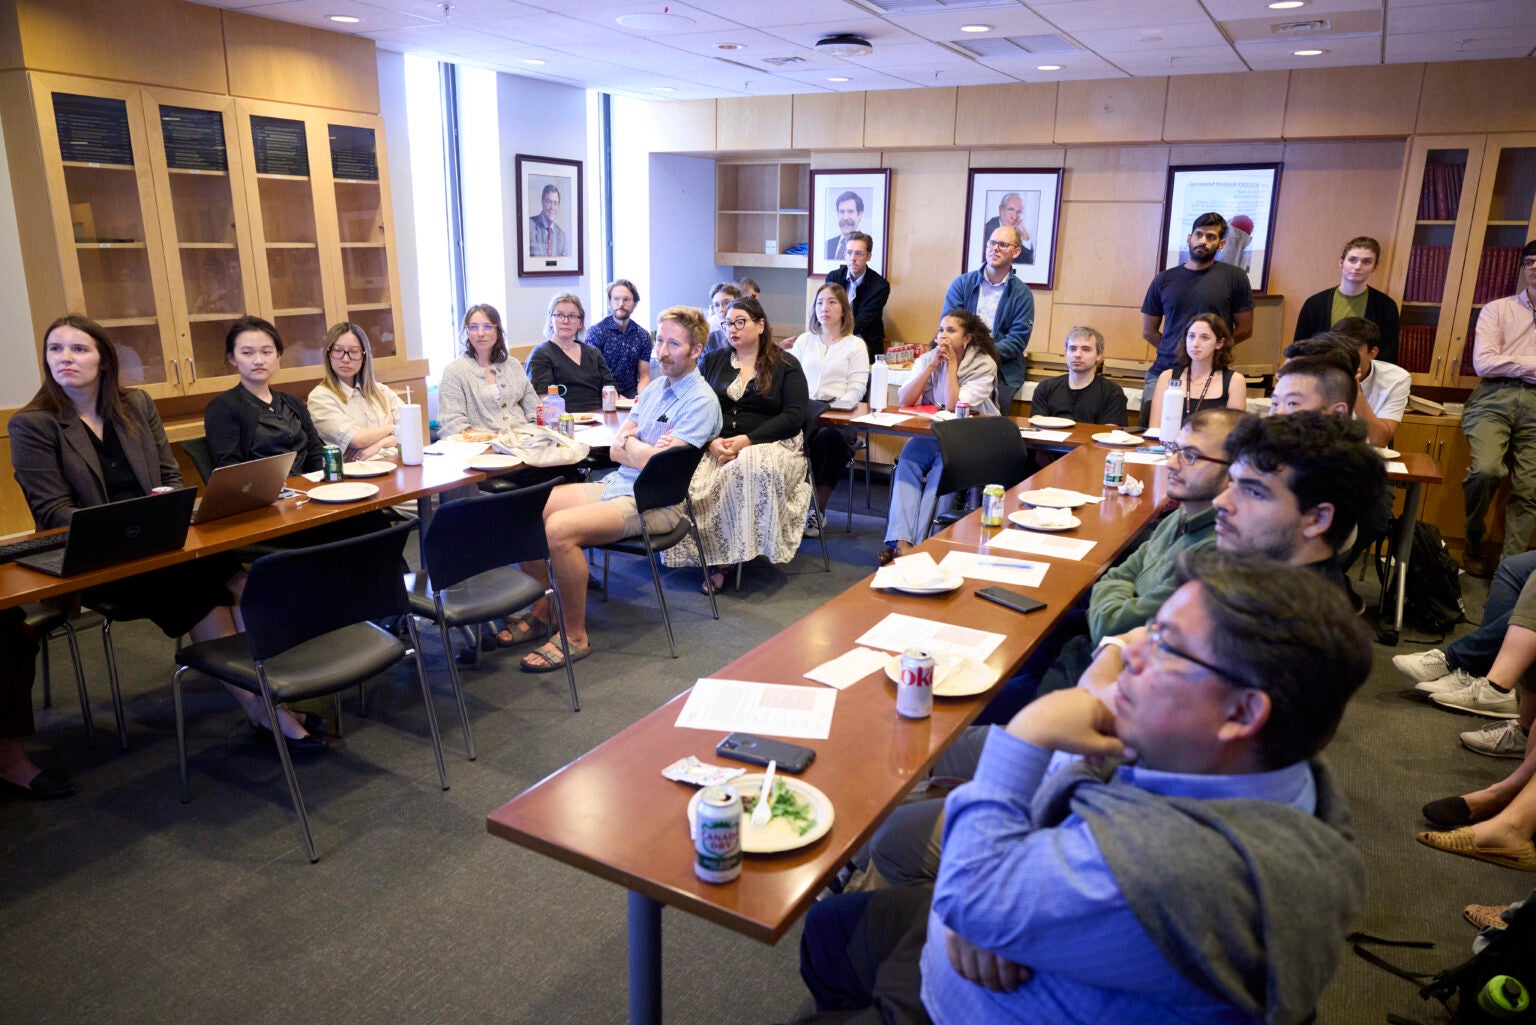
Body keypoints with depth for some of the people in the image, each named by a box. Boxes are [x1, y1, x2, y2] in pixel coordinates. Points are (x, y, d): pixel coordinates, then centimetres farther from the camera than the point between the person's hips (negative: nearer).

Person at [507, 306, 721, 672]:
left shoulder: (700, 401, -12)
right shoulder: (656, 387, 14)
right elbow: (615, 449, 11)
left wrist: (630, 442, -2)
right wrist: (646, 451, -10)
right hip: (616, 485, 9)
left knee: (559, 528, -29)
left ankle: (576, 637, -13)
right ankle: (540, 612, 9)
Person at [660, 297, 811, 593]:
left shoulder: (786, 365, 9)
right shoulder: (712, 361, 19)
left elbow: (794, 416, -3)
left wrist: (746, 440, -14)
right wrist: (712, 441, -12)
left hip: (767, 444, -3)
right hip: (714, 445, 3)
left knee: (750, 469, -39)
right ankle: (716, 560, -23)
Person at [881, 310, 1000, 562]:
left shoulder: (984, 365, -6)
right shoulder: (927, 359, 5)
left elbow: (953, 406, -19)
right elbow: (904, 401, -8)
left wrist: (951, 364, -13)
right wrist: (933, 364, -12)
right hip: (928, 435, 3)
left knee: (943, 465, -33)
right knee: (908, 459, -27)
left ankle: (918, 543, -30)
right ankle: (901, 541, -36)